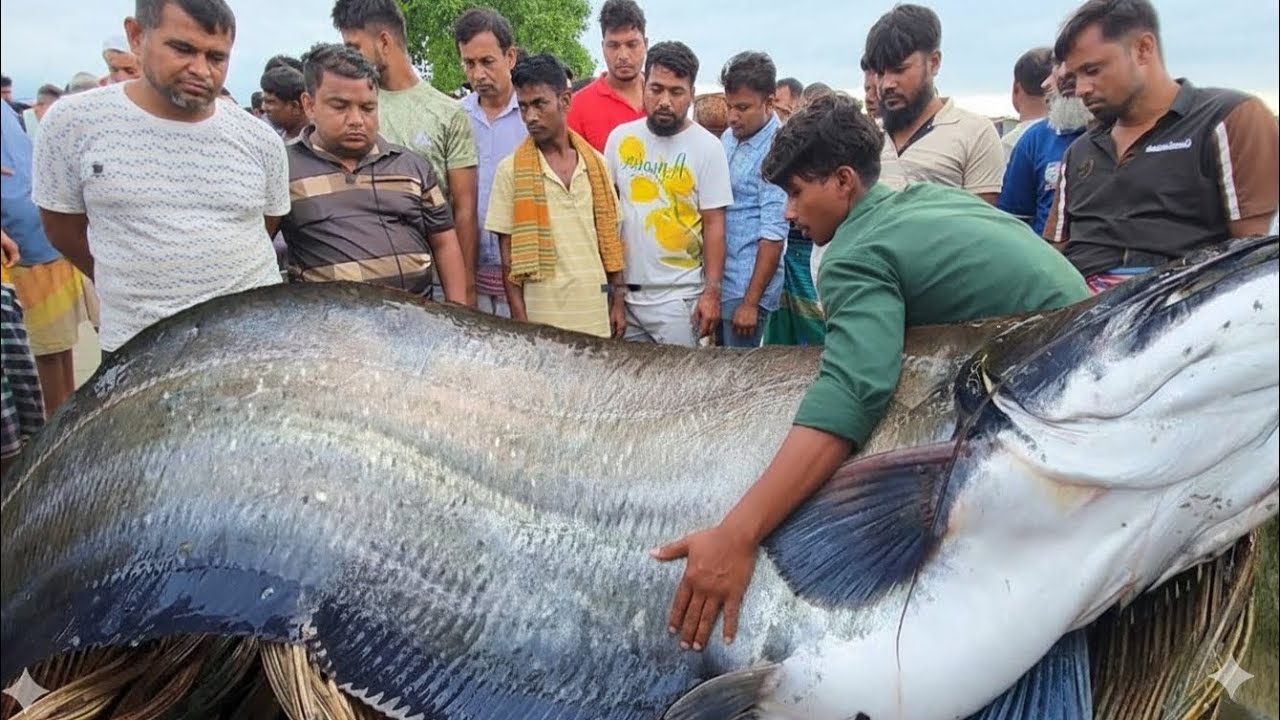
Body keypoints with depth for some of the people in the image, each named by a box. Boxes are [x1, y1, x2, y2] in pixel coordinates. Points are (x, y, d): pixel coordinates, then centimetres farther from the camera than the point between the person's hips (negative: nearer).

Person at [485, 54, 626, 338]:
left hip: (596, 314, 3)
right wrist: (520, 320, -6)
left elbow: (609, 238, 11)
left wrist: (618, 302, 8)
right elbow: (508, 254, -2)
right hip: (542, 320, -2)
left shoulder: (596, 163, 6)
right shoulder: (511, 170, -2)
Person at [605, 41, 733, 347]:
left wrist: (712, 292, -10)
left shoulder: (707, 147, -6)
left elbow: (714, 225, -6)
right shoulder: (620, 137, 3)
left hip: (678, 296, -3)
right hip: (623, 289, 4)